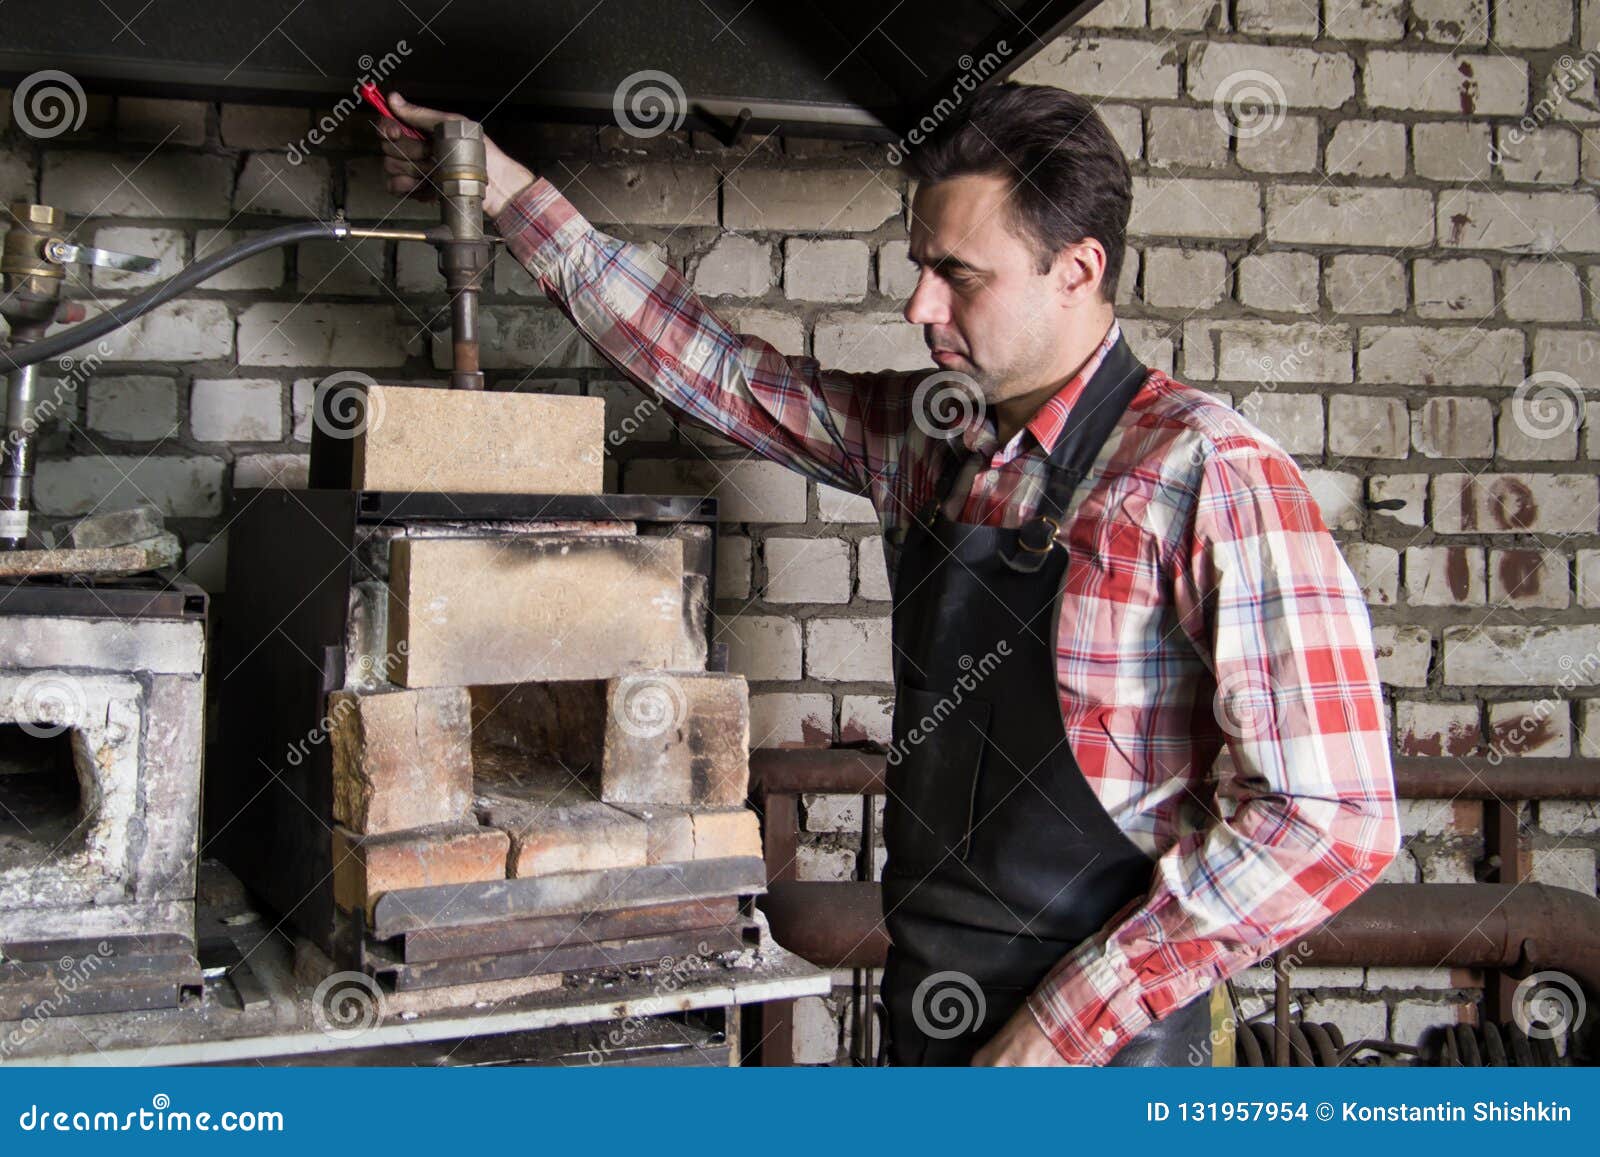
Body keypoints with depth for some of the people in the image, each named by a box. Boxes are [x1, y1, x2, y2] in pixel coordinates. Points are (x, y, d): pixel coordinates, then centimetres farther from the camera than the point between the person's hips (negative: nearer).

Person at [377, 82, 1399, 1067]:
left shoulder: (1207, 475, -19)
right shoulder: (923, 433, 2)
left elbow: (1330, 817, -21)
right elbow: (718, 369, 12)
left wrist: (1075, 1019, -19)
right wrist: (510, 193, 9)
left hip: (1101, 1044, -6)